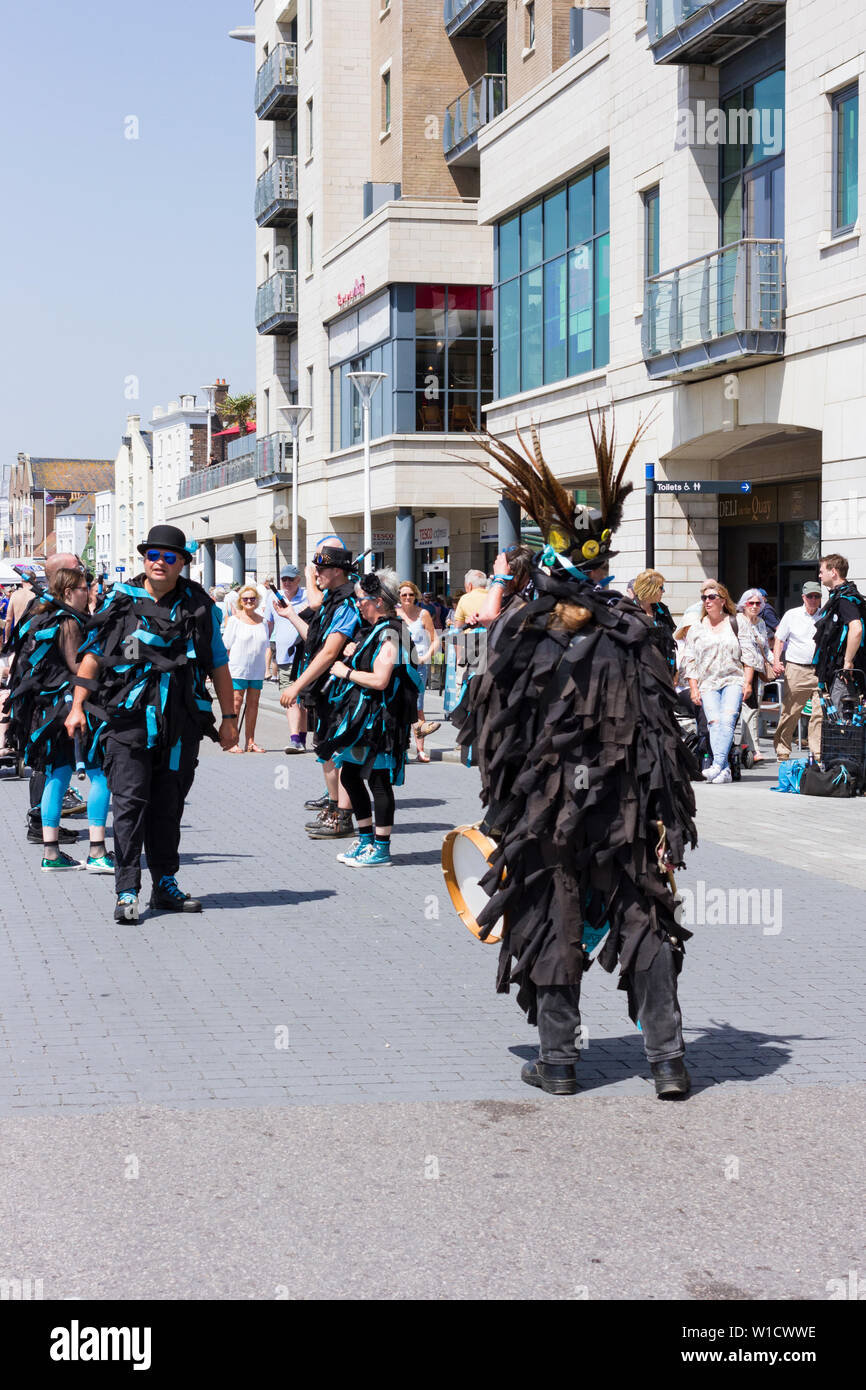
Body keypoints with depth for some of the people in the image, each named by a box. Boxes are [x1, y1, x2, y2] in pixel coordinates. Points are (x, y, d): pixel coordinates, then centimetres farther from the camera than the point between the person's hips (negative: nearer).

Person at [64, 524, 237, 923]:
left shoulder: (199, 606, 7)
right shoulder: (121, 599, 5)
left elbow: (219, 664, 11)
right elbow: (93, 653, 7)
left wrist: (229, 717, 9)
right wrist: (78, 705, -1)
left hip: (181, 721, 2)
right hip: (129, 717, -2)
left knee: (168, 804, 9)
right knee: (130, 801, -7)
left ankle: (165, 884, 19)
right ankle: (126, 892, -5)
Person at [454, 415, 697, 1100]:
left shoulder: (520, 635, -6)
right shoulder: (630, 632, -4)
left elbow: (498, 727, -1)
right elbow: (660, 728, -6)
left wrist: (502, 807, 10)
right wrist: (668, 812, -2)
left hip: (543, 806, -1)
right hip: (623, 809, 1)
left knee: (551, 925, 10)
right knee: (644, 922, 9)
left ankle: (559, 1061, 14)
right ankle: (668, 1059, 7)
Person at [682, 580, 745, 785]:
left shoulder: (736, 624, 11)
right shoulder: (696, 629, 14)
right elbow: (690, 660, 12)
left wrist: (747, 682, 1)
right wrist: (693, 688, 3)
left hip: (733, 680, -2)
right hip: (707, 684, 2)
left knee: (727, 719, -22)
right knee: (714, 722, -15)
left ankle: (717, 764, -33)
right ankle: (724, 770, -18)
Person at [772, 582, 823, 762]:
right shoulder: (792, 615, 7)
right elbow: (779, 640, 8)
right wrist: (776, 661, -6)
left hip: (821, 670, 2)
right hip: (796, 670, -2)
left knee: (820, 713, -6)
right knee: (790, 713, 0)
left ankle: (818, 753, -3)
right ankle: (782, 751, 11)